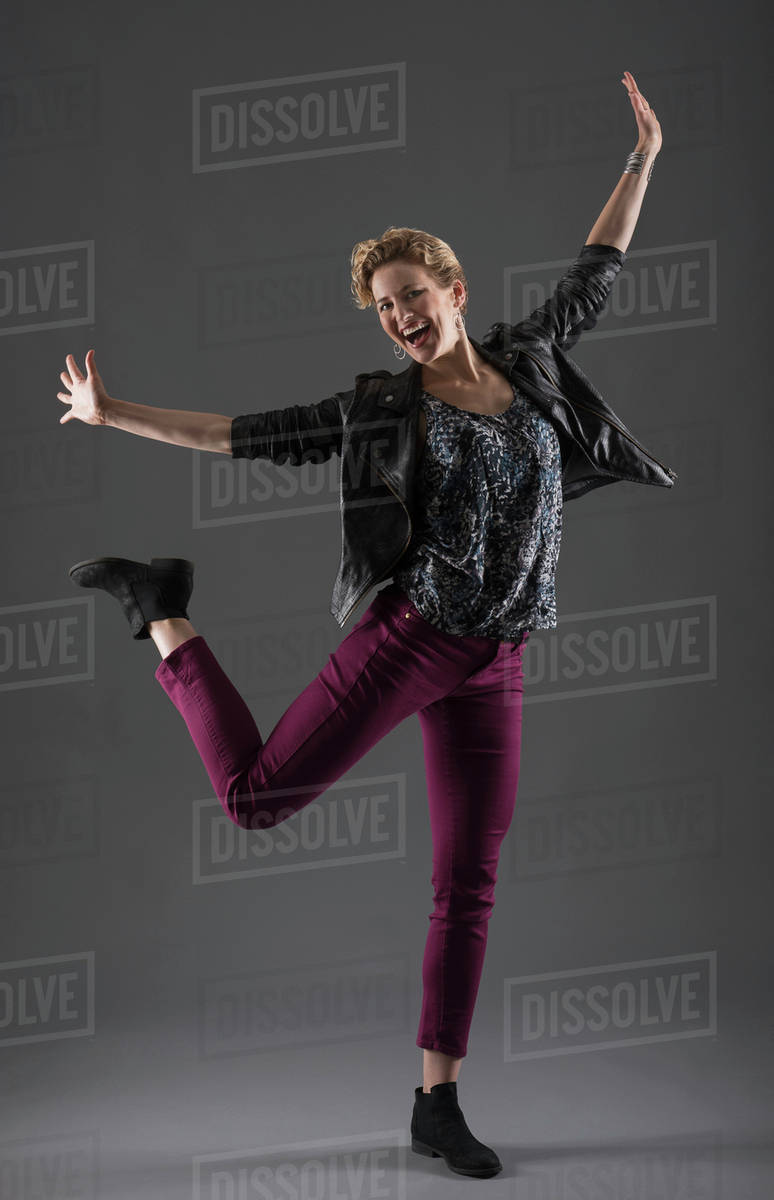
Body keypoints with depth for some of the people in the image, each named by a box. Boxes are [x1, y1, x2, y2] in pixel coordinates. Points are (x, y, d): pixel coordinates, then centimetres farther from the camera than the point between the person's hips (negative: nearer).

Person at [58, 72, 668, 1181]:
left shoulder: (524, 362, 10)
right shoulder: (381, 405, 1)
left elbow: (595, 276, 22)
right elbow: (247, 434, 4)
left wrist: (643, 157, 22)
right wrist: (116, 414, 0)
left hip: (493, 669, 3)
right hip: (408, 638, -3)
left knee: (470, 890, 3)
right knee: (255, 795, -5)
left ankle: (438, 1105, 9)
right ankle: (164, 611, 18)